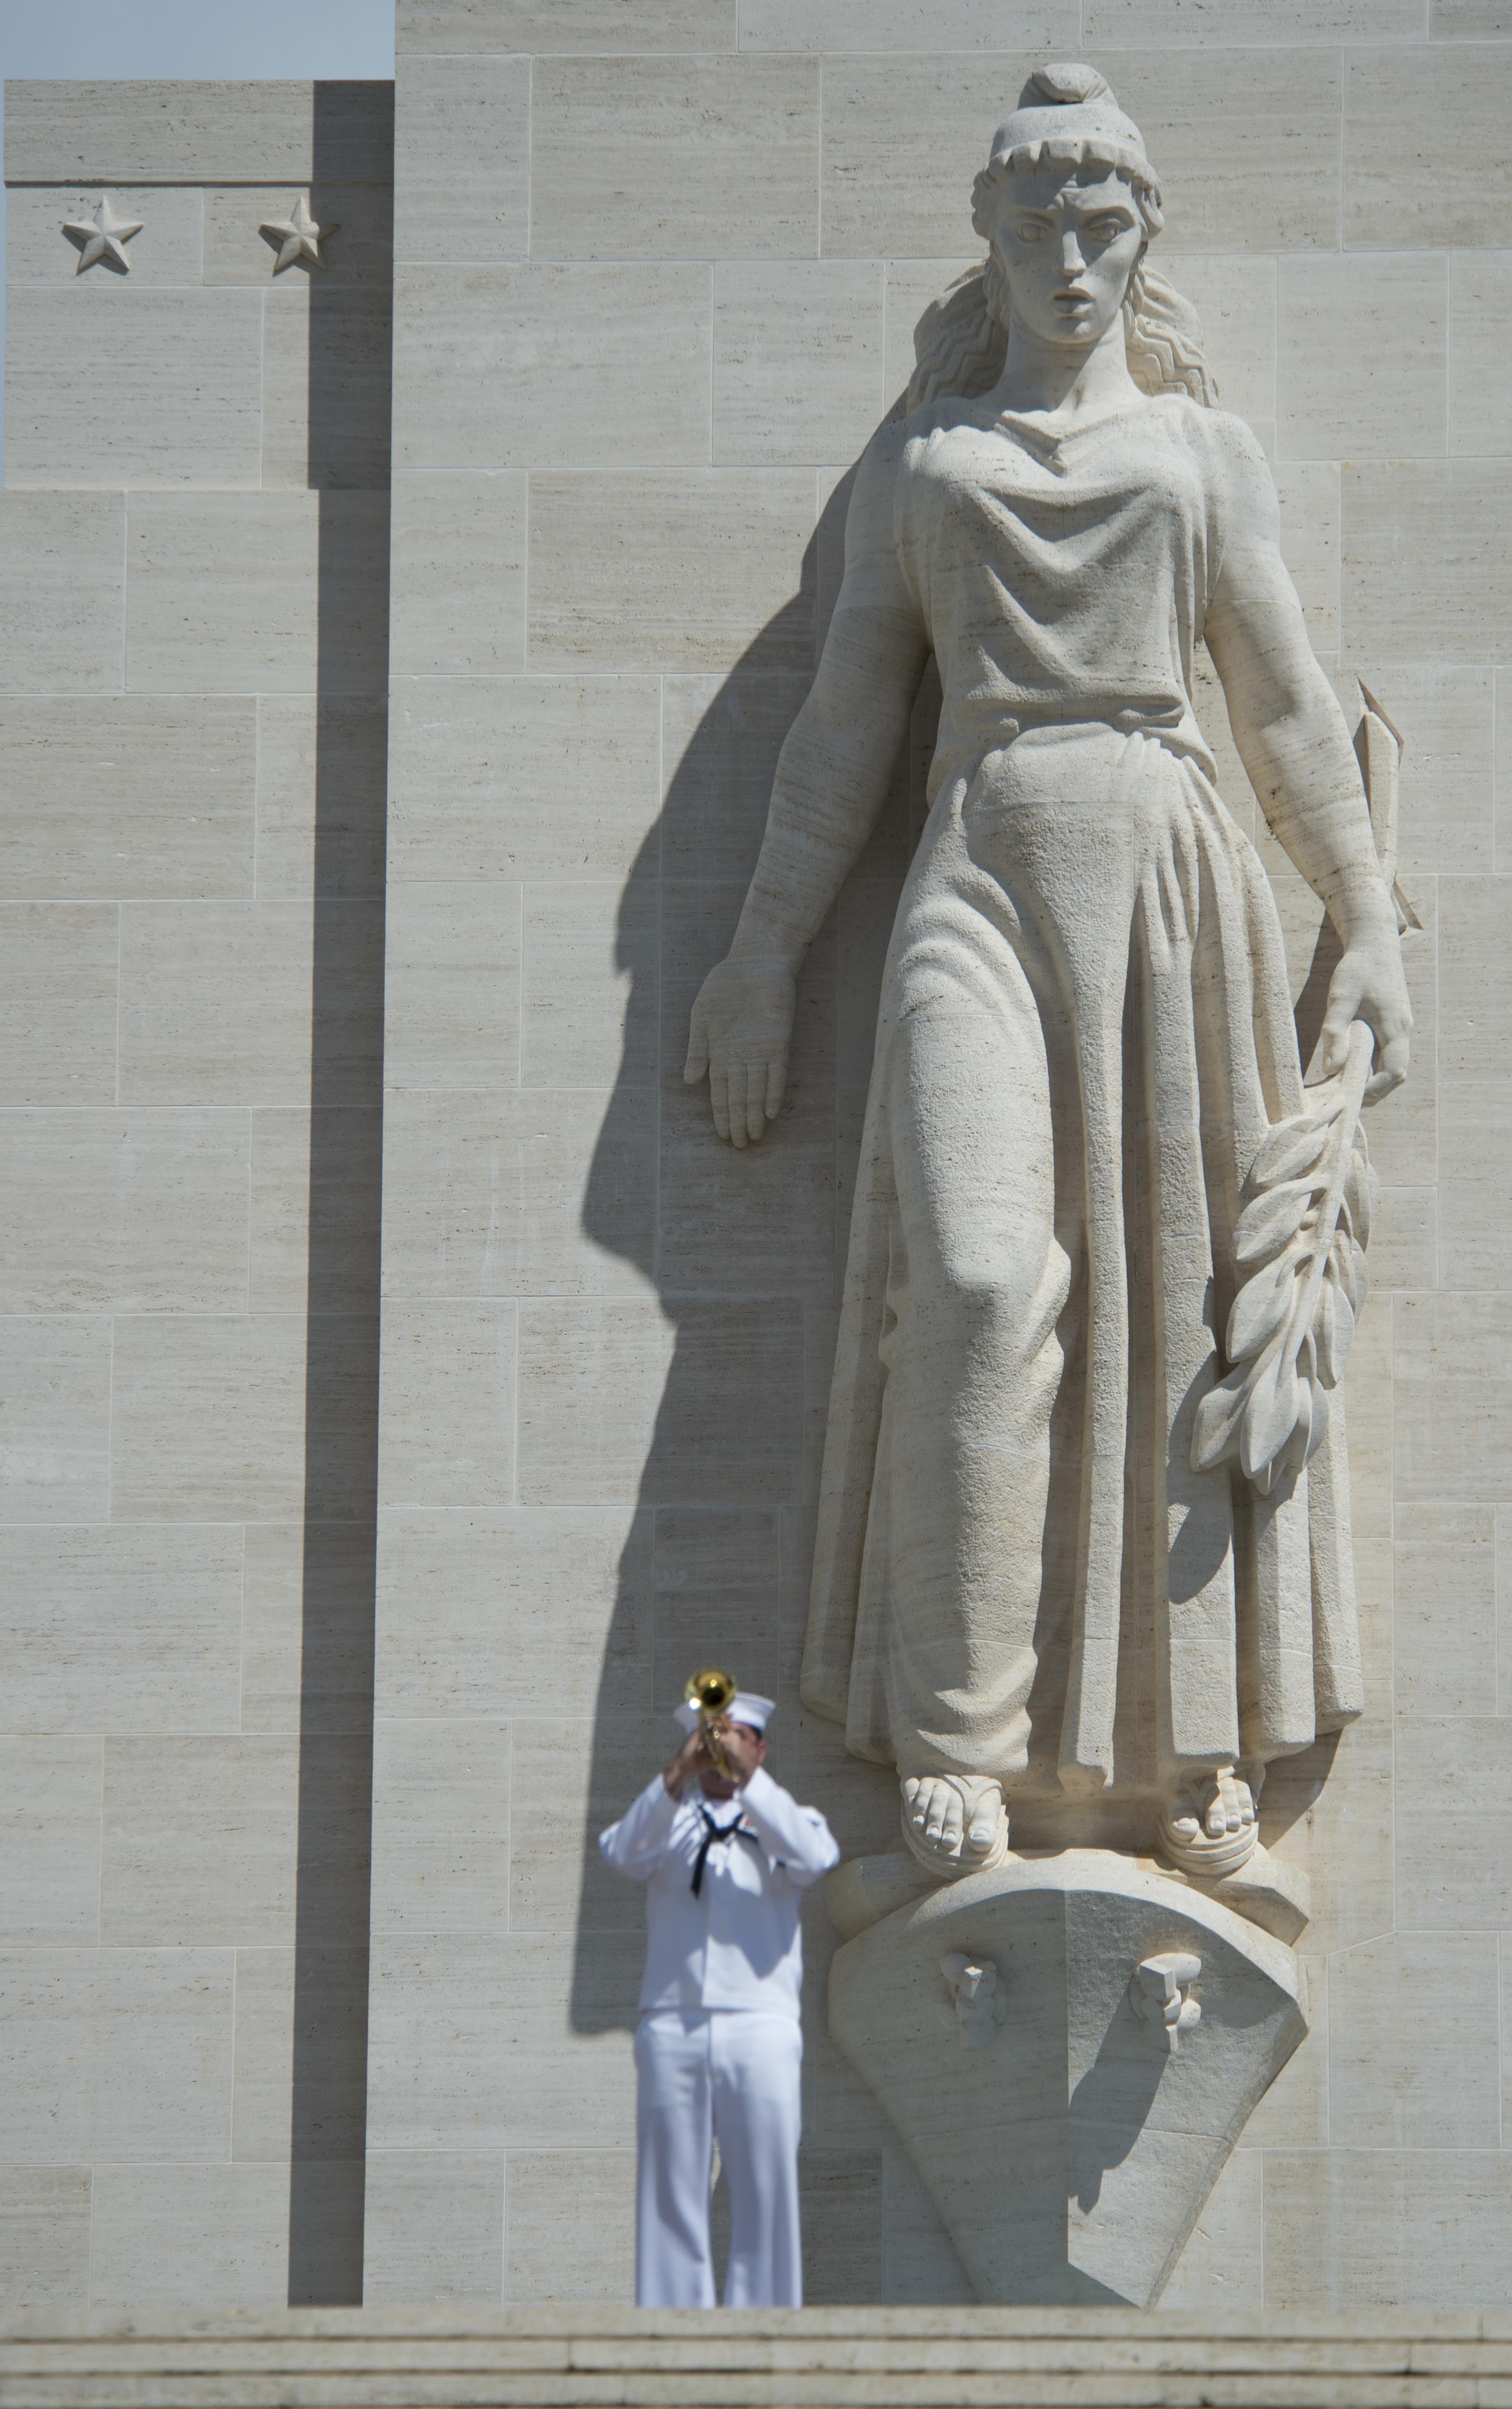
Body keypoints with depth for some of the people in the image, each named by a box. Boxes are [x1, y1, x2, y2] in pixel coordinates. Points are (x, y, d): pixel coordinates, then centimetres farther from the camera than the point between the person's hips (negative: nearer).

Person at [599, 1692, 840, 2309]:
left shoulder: (782, 1822, 14)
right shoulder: (668, 1823, 16)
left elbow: (815, 1858, -9)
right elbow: (622, 1853, -6)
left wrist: (746, 1776, -14)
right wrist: (678, 1775, -16)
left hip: (760, 2028, -1)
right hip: (671, 2028, 1)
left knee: (767, 2190, -5)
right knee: (672, 2193, -1)